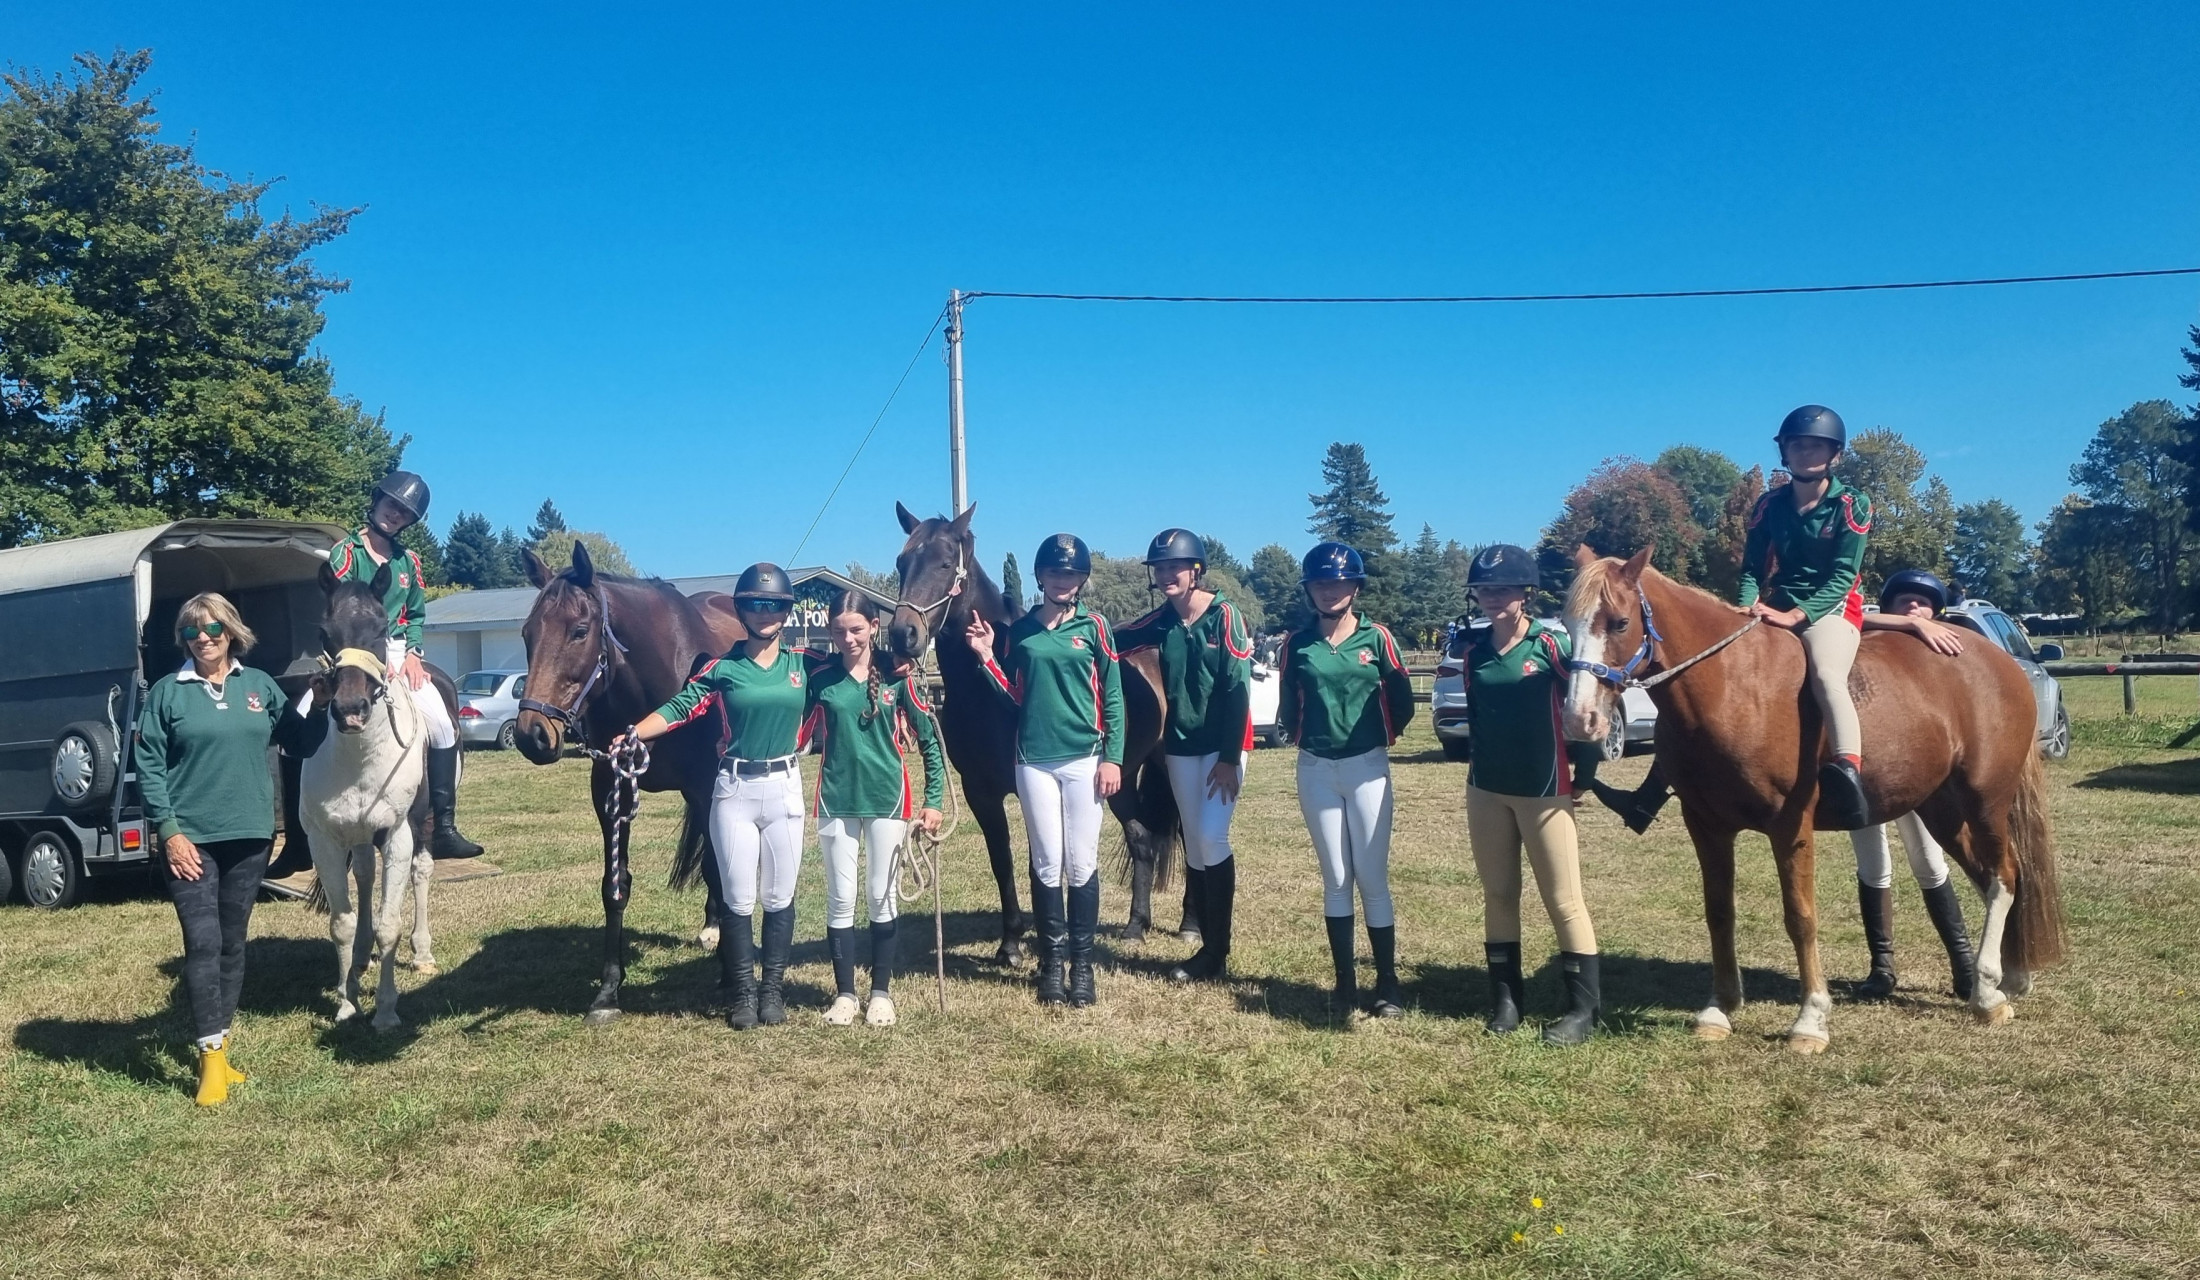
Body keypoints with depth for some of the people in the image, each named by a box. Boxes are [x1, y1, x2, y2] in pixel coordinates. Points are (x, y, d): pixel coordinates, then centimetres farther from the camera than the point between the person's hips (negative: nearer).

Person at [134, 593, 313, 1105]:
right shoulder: (167, 692, -1)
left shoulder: (260, 685, 7)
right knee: (202, 944, -8)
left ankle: (219, 1046, 23)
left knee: (232, 943, 11)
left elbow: (297, 734, 18)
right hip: (190, 838, -3)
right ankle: (211, 1058, -3)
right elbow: (148, 766, -3)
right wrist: (169, 832, -10)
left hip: (250, 835, 3)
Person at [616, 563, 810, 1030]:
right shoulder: (723, 669, -2)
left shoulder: (803, 664, 3)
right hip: (734, 790, -1)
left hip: (785, 789, 1)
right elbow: (677, 709, -7)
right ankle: (742, 991, 18)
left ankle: (773, 988, 21)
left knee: (779, 897, 8)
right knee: (739, 898, 4)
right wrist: (632, 736, -21)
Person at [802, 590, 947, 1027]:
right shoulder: (821, 679, -2)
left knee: (881, 897, 8)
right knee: (841, 899, 6)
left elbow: (930, 741, -1)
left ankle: (881, 992, 20)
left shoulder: (898, 677, -5)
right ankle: (844, 992, 18)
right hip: (837, 801, 1)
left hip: (886, 799, -1)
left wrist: (933, 801, -3)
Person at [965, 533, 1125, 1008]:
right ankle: (1052, 959, 15)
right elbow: (1015, 697, 8)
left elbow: (1112, 697, 0)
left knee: (1082, 864, 2)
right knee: (1047, 863, 5)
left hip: (1083, 759, -1)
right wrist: (987, 656, -4)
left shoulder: (1093, 626, 1)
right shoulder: (1021, 630, 6)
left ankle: (1082, 962, 12)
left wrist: (1112, 757, -6)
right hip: (1034, 762, 2)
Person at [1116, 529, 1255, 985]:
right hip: (1181, 748, 5)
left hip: (1223, 746, -5)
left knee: (1212, 839, -12)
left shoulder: (1225, 616, -12)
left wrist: (1228, 758, -17)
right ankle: (1209, 948, 19)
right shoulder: (1160, 622, 3)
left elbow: (1237, 690, -15)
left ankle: (1218, 952, 1)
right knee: (1194, 846, 9)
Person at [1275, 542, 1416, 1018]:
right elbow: (1287, 709, 9)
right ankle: (1345, 982, 16)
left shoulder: (1376, 638, -2)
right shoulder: (1297, 644, 2)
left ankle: (1387, 983, 10)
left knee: (1372, 879, 0)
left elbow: (1402, 702, 3)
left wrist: (1380, 737, 2)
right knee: (1336, 880, 8)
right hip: (1316, 771, 2)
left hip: (1367, 768, -2)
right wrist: (1302, 736, -3)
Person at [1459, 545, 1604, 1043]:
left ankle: (1584, 1008, 9)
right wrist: (1482, 763, 12)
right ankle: (1505, 996, 22)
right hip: (1486, 790, 5)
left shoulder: (1551, 643, -11)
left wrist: (1584, 772, -6)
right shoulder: (1474, 651, 3)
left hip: (1544, 790, -5)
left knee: (1563, 899, 1)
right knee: (1498, 893, 12)